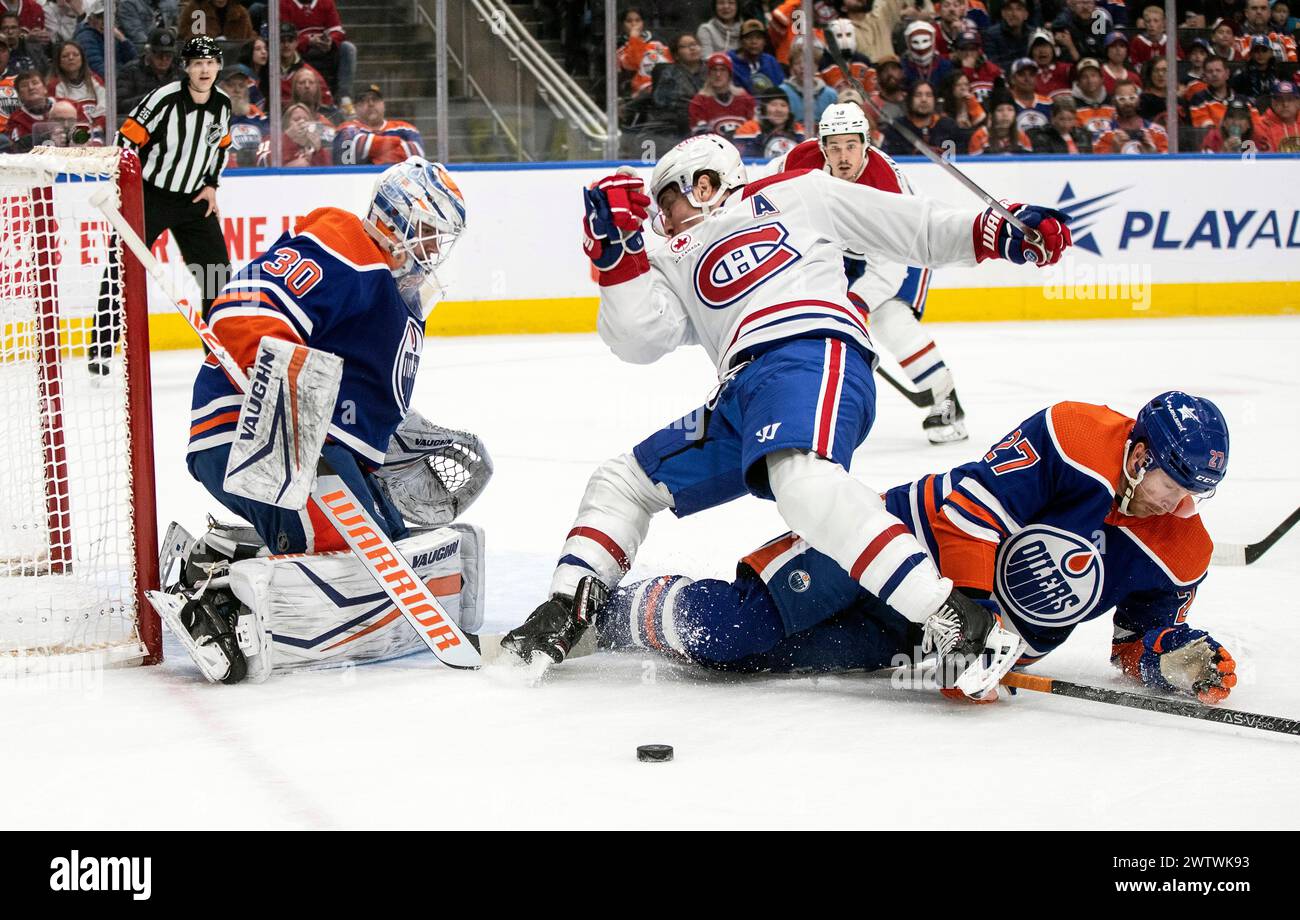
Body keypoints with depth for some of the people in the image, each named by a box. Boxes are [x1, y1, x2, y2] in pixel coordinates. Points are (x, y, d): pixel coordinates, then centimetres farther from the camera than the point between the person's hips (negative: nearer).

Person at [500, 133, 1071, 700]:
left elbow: (915, 228, 19)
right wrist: (615, 250, 4)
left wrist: (998, 230, 7)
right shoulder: (676, 264, 33)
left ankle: (955, 621, -45)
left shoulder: (796, 195, 21)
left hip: (813, 354, -8)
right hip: (740, 401, 8)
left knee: (801, 478, -36)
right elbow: (640, 339, 13)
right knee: (623, 481, 12)